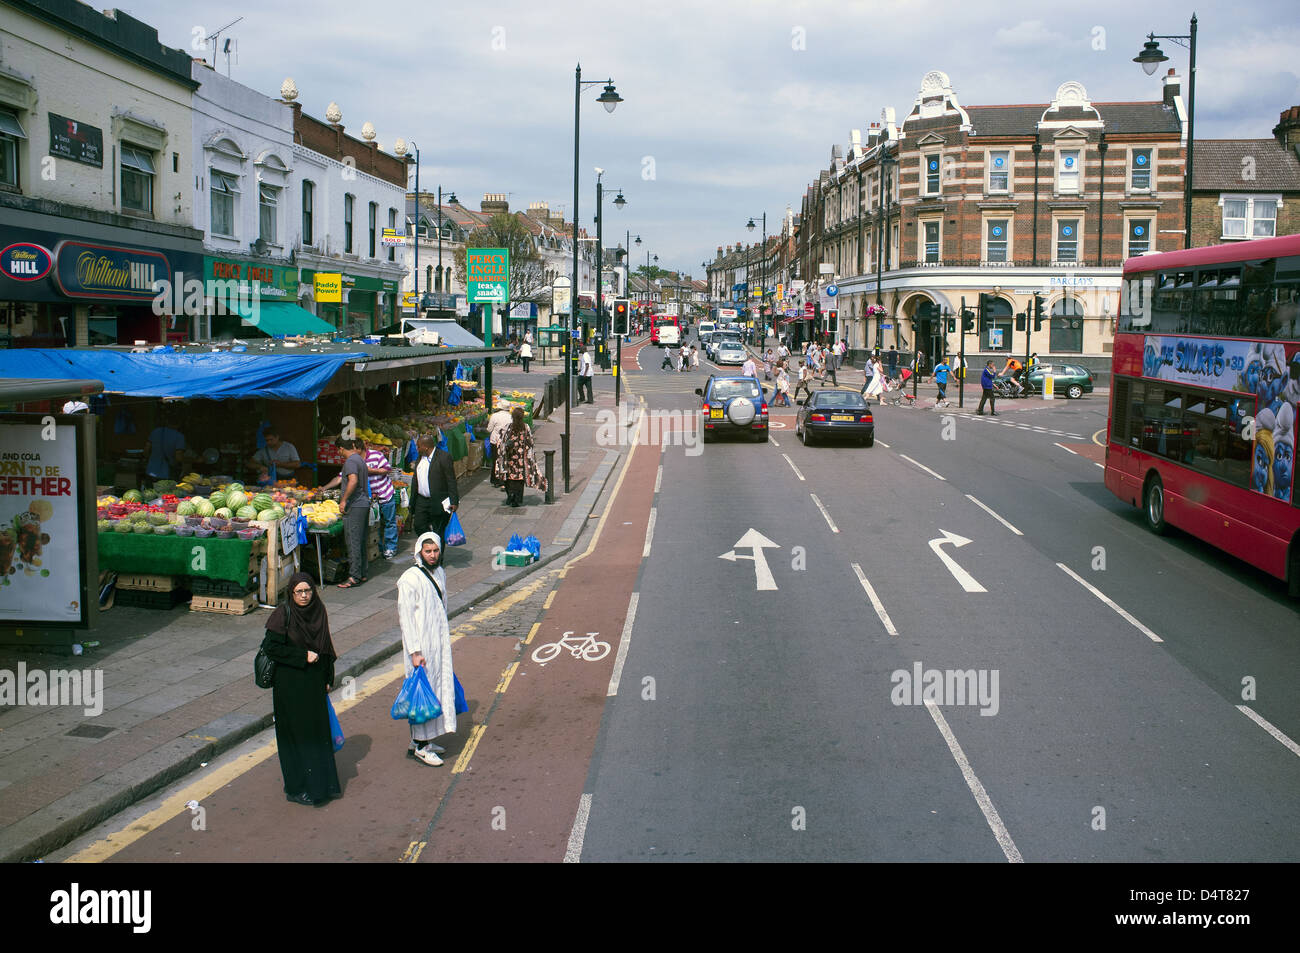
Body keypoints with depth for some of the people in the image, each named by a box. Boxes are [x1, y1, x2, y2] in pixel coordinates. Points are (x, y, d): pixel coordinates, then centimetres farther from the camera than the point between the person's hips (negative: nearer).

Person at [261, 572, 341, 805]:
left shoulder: (318, 611, 4)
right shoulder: (283, 614, -13)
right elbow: (271, 647, -18)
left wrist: (328, 678, 12)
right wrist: (303, 656, -19)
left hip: (314, 682, 6)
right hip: (290, 684, -6)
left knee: (318, 730, 10)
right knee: (296, 732, 1)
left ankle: (322, 783, 21)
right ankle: (297, 788, 11)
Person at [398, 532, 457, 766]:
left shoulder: (440, 573, 9)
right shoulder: (410, 579, -15)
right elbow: (405, 617, -16)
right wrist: (414, 652, -19)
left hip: (439, 642, 8)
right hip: (421, 644, -8)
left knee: (439, 687, 12)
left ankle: (422, 740, 23)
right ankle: (420, 746, 5)